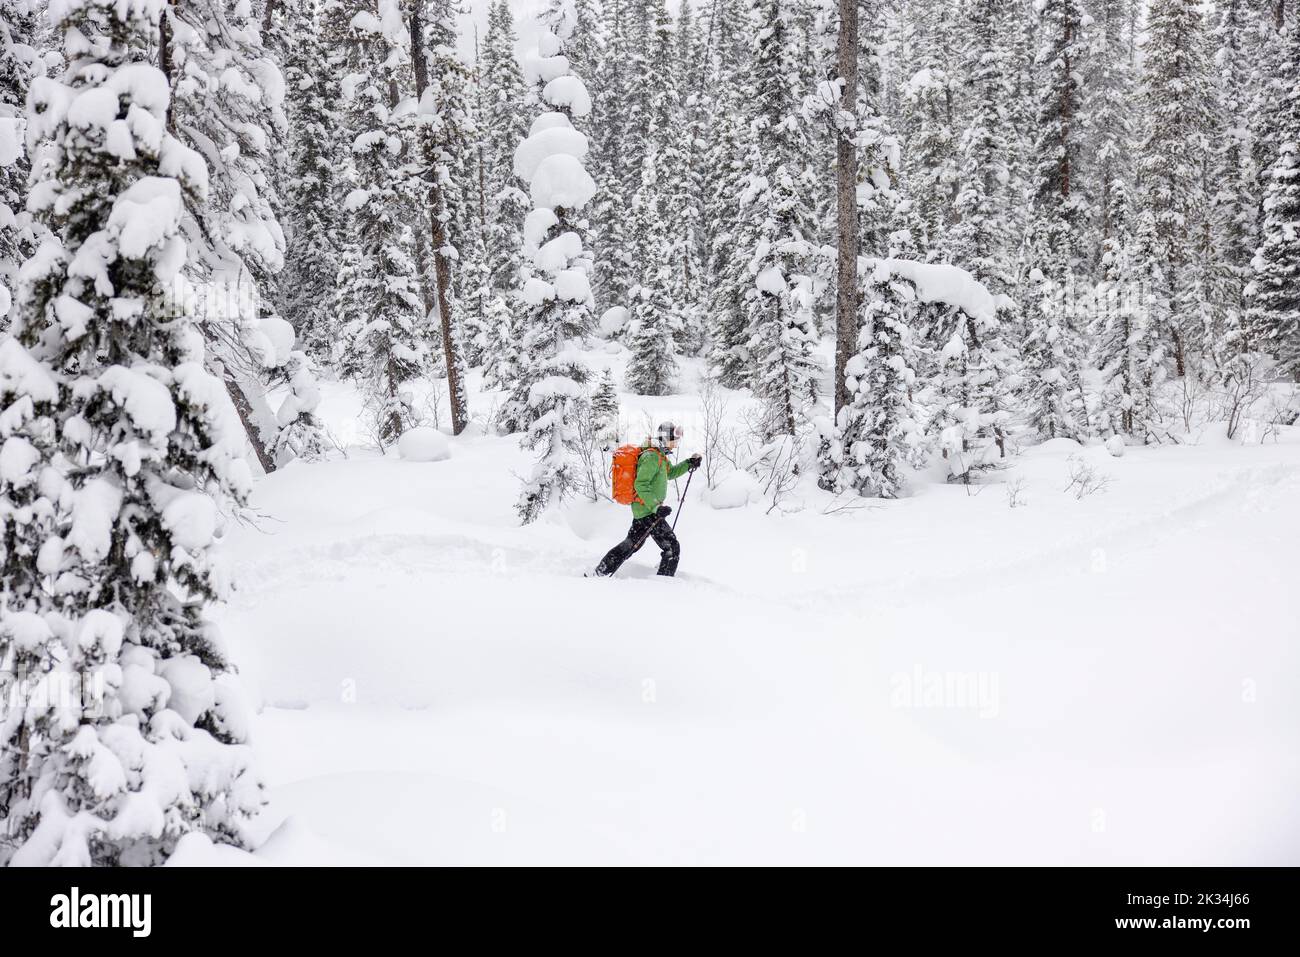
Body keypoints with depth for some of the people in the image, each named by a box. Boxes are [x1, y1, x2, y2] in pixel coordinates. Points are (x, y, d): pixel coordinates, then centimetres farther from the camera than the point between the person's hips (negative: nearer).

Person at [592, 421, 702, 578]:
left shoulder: (659, 456, 13)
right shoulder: (651, 457, -18)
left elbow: (670, 472, 31)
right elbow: (640, 485, -25)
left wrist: (689, 464, 18)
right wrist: (656, 507, -30)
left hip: (641, 510, 11)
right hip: (648, 511, -11)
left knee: (631, 544, 23)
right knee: (672, 548, -7)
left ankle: (601, 571, 28)